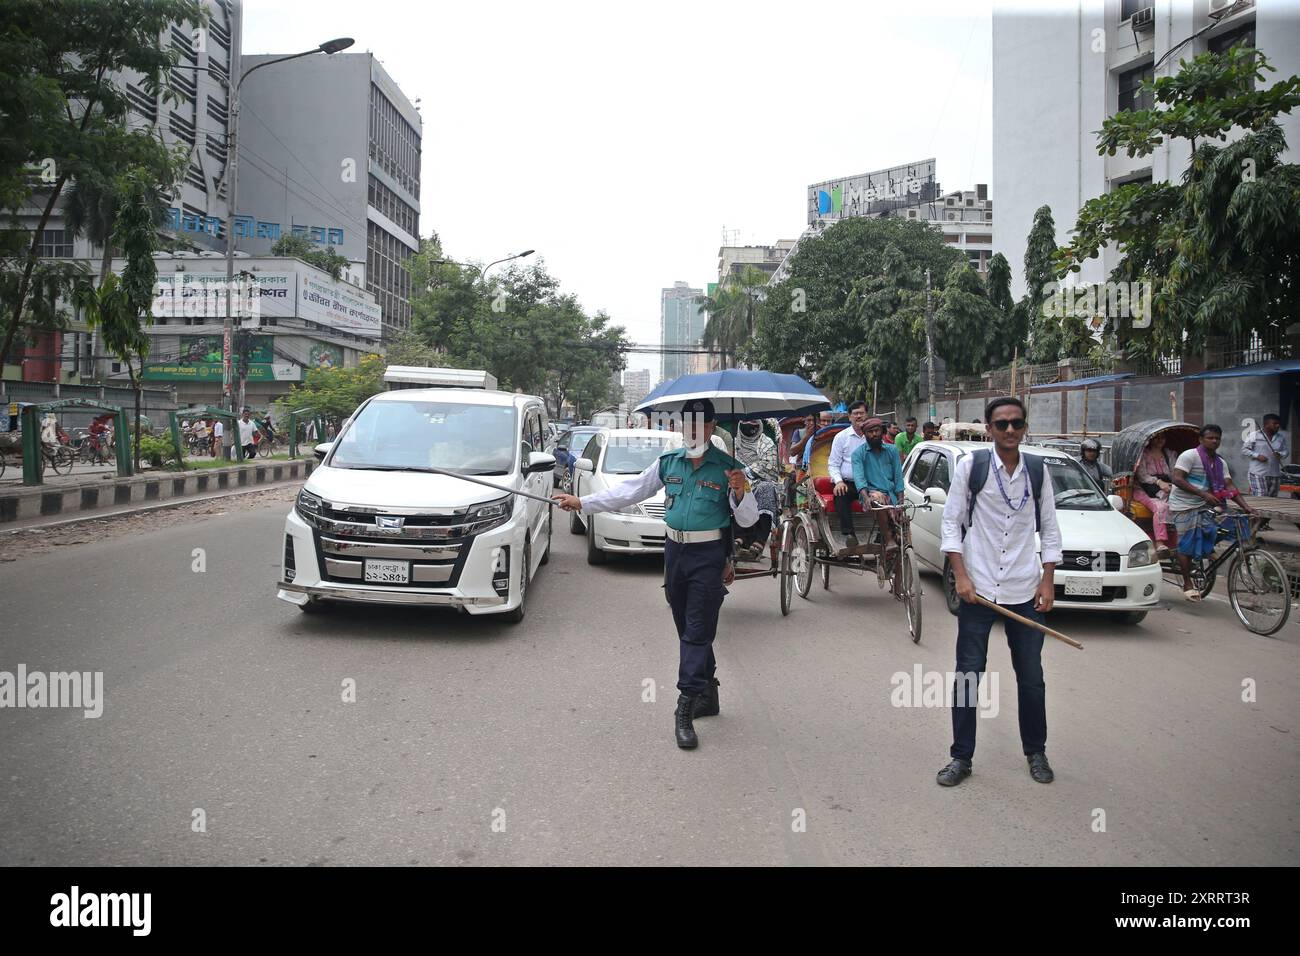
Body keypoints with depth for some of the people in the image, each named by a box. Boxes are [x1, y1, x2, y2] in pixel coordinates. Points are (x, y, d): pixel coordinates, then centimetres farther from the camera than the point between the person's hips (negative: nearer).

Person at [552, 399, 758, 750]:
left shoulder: (728, 468, -6)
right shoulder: (668, 463, 5)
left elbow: (748, 519, -3)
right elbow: (630, 491, 9)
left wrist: (741, 493, -25)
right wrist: (581, 503, 6)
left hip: (709, 556, -5)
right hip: (675, 551, 5)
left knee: (698, 633, -7)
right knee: (687, 630, 13)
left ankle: (685, 711, -7)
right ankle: (707, 695, 28)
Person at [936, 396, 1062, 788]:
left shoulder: (1038, 470, 4)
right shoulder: (970, 466, -4)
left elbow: (1049, 529, 9)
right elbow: (951, 522, -2)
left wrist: (1048, 582, 3)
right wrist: (961, 575, -10)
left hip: (1025, 592, 2)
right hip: (977, 588, -2)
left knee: (1031, 677, 11)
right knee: (968, 674, 4)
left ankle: (1035, 752, 29)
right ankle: (961, 757, 15)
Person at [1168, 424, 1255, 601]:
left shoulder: (1220, 462, 9)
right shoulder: (1189, 455, -12)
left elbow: (1229, 486, 4)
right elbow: (1177, 479, -21)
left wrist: (1245, 506, -10)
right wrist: (1203, 494, -27)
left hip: (1202, 505, 6)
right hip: (1183, 506, -6)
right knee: (1186, 545, -6)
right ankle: (1187, 585, 3)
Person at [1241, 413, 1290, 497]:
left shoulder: (1281, 438, 12)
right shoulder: (1254, 435, -2)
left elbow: (1286, 451, 16)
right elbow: (1244, 449, -2)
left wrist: (1280, 454, -7)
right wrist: (1257, 456, -14)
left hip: (1275, 475, 6)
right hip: (1258, 475, -6)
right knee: (1260, 499, -14)